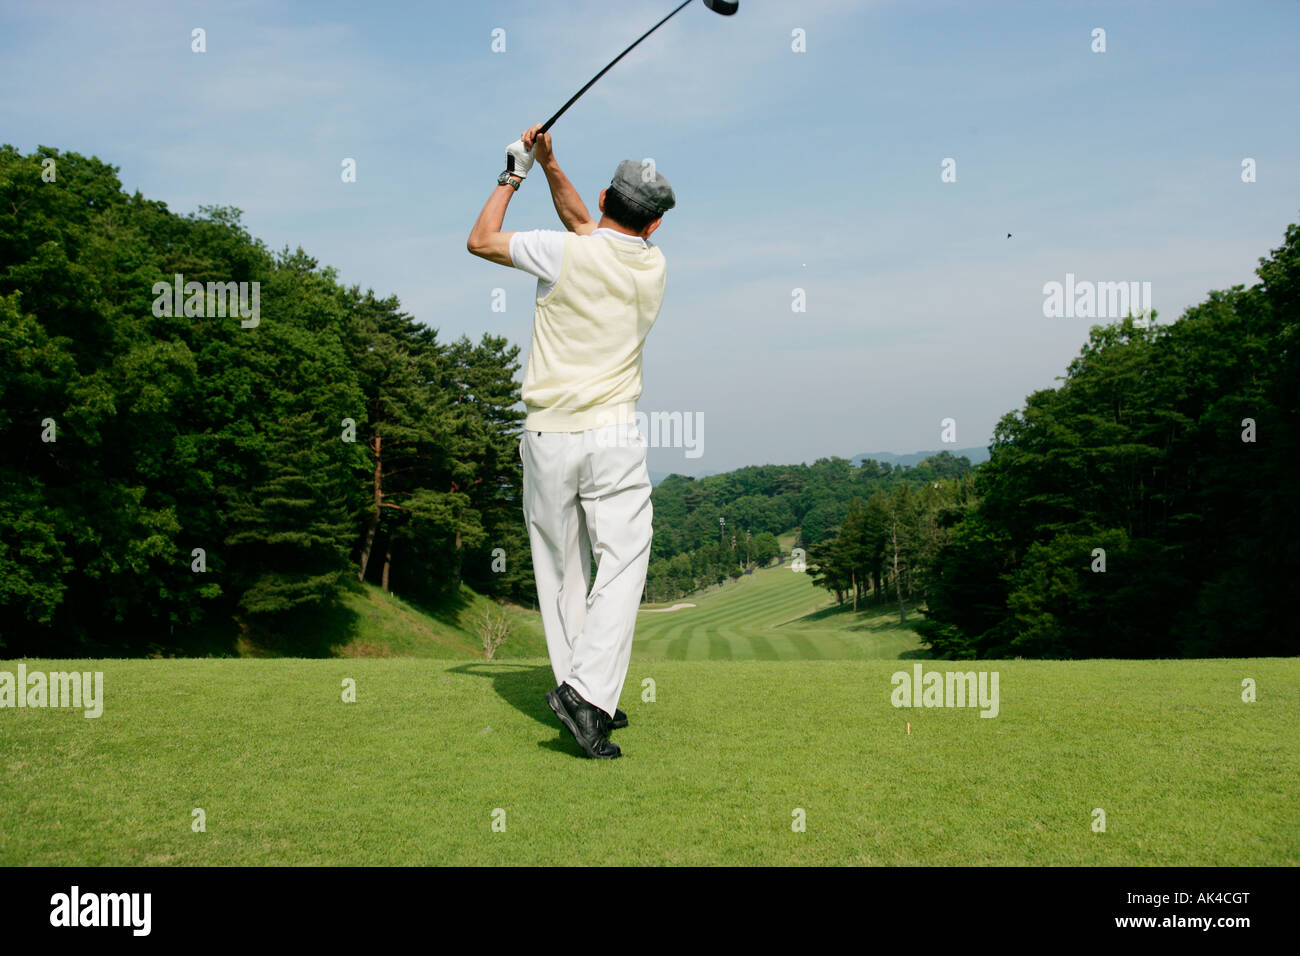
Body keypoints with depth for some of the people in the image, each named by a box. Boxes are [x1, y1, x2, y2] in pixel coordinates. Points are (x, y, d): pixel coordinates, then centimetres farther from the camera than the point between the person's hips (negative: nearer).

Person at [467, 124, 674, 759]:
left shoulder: (565, 253, -7)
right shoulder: (653, 266, 6)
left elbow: (480, 240, 8)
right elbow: (586, 226, 23)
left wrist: (514, 172, 18)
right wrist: (548, 164, 20)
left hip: (547, 437, 0)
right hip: (612, 437, 0)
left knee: (562, 573, 9)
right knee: (622, 564, -3)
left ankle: (582, 692, 13)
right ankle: (588, 691, -20)